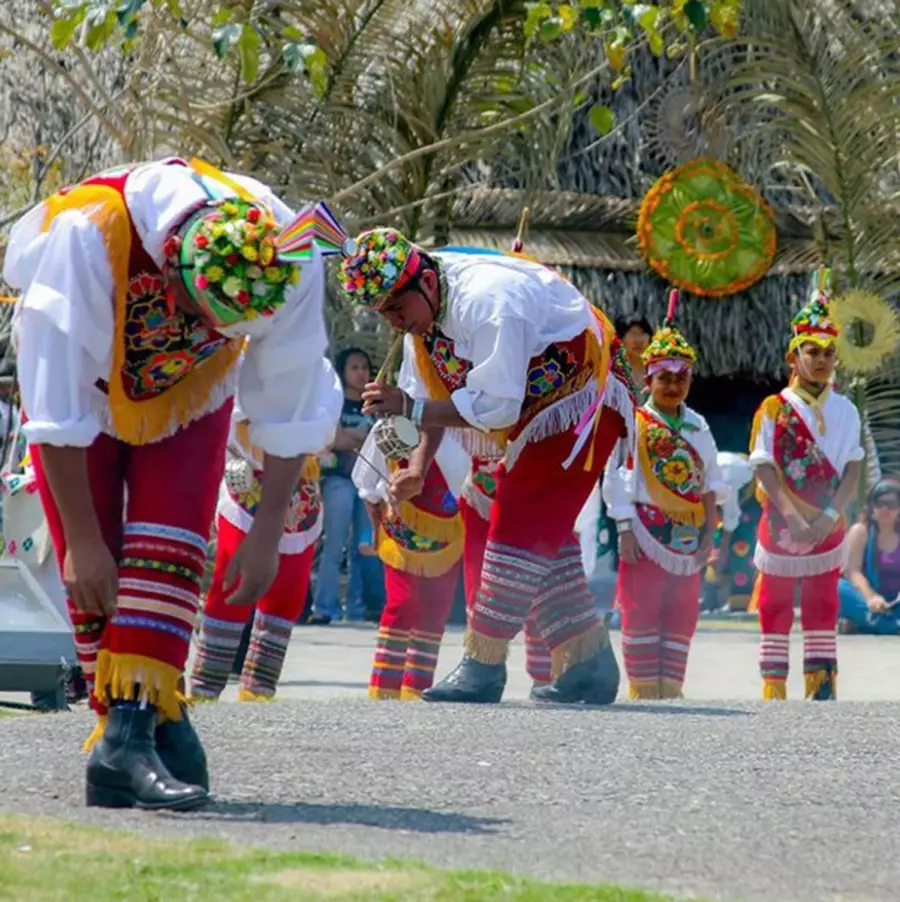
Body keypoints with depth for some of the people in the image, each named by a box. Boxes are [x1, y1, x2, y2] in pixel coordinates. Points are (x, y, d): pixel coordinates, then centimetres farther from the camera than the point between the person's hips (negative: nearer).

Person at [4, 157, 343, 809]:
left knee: (169, 551, -17)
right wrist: (82, 539, -27)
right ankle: (124, 722, -1)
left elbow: (291, 411, -18)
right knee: (91, 569, -10)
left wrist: (267, 535, -15)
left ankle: (135, 727, -22)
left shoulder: (290, 261, -33)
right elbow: (56, 412, -32)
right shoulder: (86, 235, -41)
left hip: (189, 395, 1)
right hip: (79, 381, -1)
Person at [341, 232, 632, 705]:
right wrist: (419, 464, -7)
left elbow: (495, 407, -33)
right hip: (536, 413, 10)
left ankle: (483, 666, -9)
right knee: (542, 533, 11)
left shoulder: (485, 302, -33)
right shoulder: (427, 302, -3)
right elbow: (444, 394, 3)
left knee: (521, 526, -13)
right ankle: (587, 665, 18)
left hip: (578, 405, -10)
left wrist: (409, 408, -30)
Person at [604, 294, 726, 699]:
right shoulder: (633, 423, -2)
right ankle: (642, 686, -2)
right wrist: (625, 530, -12)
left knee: (682, 613, 4)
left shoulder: (698, 427, 13)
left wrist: (708, 533, 7)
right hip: (647, 530, -5)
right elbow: (616, 480, -6)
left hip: (687, 536, 5)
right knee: (641, 612, -5)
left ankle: (671, 685, 8)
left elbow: (710, 484, 14)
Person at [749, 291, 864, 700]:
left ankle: (821, 683, 3)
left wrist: (828, 518, -14)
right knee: (775, 607, 1)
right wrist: (793, 519, -17)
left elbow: (852, 470, 0)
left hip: (827, 526, 2)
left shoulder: (845, 411, 5)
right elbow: (765, 468, -7)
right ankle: (773, 688, 2)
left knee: (822, 607, 3)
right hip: (781, 524, -2)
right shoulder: (773, 409, -1)